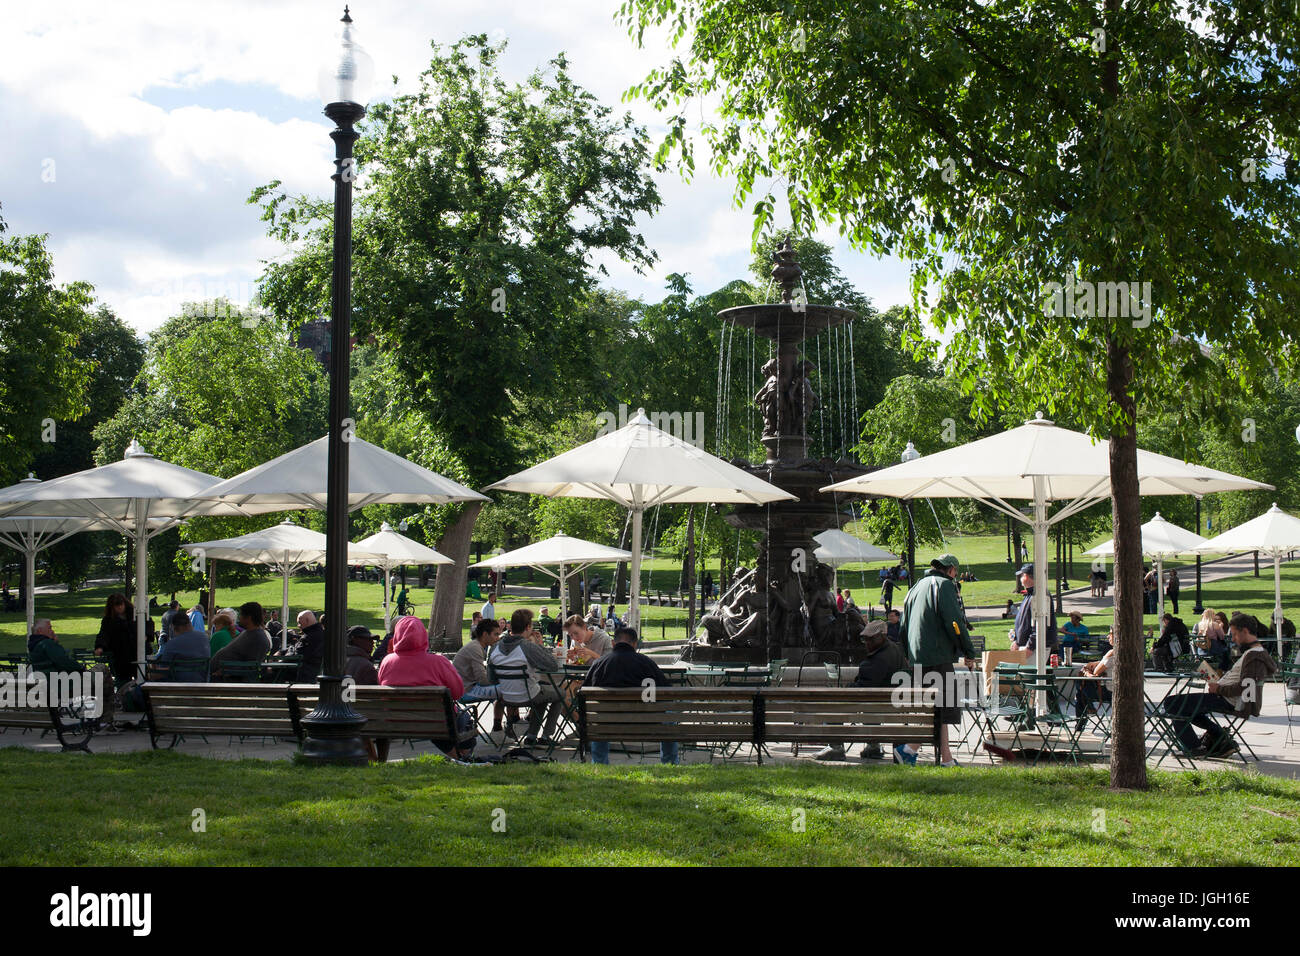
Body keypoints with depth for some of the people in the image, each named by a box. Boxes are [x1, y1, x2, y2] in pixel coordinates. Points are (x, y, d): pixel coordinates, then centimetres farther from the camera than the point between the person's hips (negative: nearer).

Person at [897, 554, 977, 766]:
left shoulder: (916, 587, 20)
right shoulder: (944, 585, -6)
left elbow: (902, 625, 24)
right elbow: (954, 622, -14)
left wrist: (907, 654, 29)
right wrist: (969, 653, -9)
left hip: (917, 659, 9)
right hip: (938, 657, -9)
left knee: (937, 708, 11)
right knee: (942, 708, -7)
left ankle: (946, 758, 11)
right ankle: (910, 748, -15)